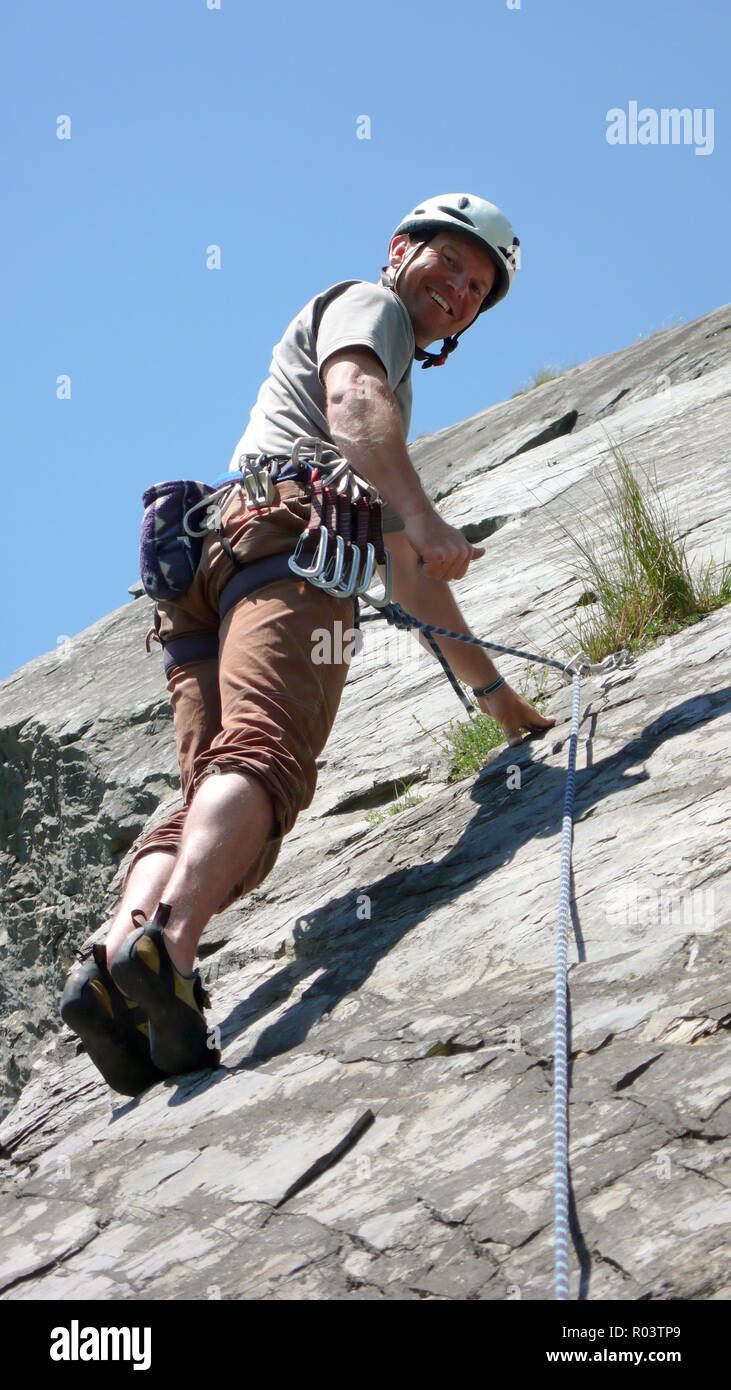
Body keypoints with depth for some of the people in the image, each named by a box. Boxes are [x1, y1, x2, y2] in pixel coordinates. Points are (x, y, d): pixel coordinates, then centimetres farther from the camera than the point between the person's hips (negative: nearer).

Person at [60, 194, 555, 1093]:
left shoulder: (397, 393, 46)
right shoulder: (365, 305, 20)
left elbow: (411, 578, 46)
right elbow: (352, 397, -6)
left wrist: (495, 691, 47)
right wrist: (421, 517, -22)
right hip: (283, 536, -9)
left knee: (212, 797, -11)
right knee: (264, 757, -30)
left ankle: (115, 962, -34)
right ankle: (167, 950, -52)